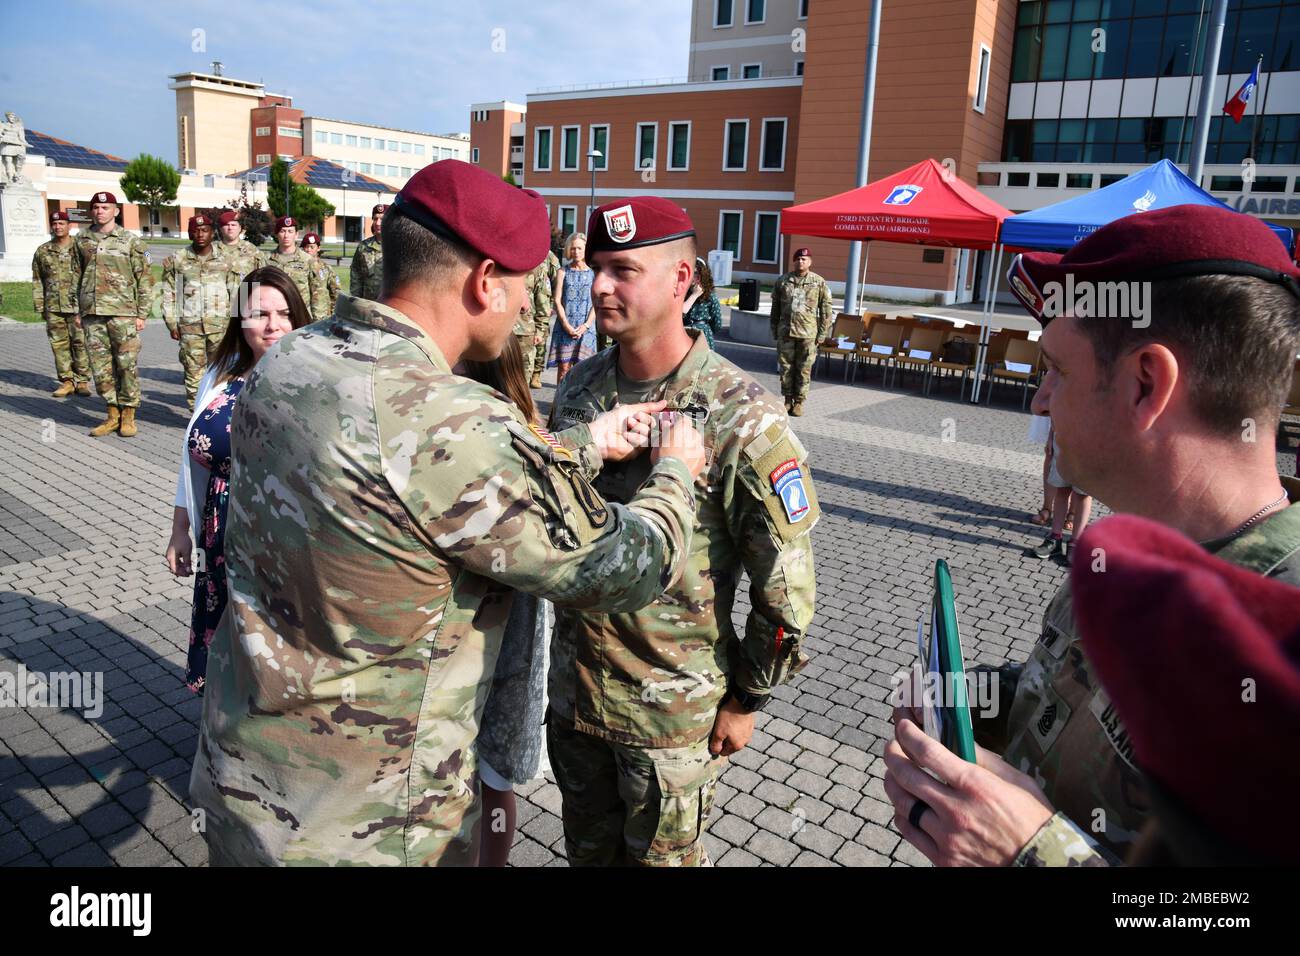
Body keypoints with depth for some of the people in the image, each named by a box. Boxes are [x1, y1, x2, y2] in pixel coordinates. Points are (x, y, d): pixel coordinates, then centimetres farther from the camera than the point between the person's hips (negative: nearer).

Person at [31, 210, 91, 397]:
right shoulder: (43, 251, 10)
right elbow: (37, 281, 12)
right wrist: (39, 307, 7)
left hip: (78, 306, -3)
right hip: (53, 307, 3)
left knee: (80, 343, -1)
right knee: (59, 344, 4)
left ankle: (82, 381, 7)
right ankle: (67, 381, 11)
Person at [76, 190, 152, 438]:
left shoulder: (131, 241, 2)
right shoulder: (82, 240, 12)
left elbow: (144, 280, 1)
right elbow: (78, 276, 17)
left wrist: (141, 314, -4)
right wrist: (78, 311, 12)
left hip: (123, 313, -4)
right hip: (92, 313, 4)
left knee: (127, 365, -2)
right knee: (100, 367, 5)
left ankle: (128, 415, 8)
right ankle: (113, 415, 15)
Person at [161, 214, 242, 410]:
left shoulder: (225, 261, 7)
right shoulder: (177, 261, 7)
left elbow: (235, 295, 8)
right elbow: (169, 295, 8)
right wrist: (172, 324, 2)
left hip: (220, 325, 0)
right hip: (190, 326, 0)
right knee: (193, 372, 2)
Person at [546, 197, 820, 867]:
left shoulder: (743, 420, -21)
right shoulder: (579, 386, -2)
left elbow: (787, 585, -15)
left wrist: (746, 701, -8)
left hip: (674, 710, -5)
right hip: (571, 688, 6)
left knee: (660, 854, 18)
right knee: (587, 848, 25)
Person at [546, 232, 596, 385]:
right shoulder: (564, 272, 7)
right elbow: (557, 301, 2)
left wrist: (586, 325, -9)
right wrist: (566, 325, -9)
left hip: (585, 327, 0)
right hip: (565, 325, 0)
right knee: (563, 366, -3)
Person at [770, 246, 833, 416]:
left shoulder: (819, 282, 0)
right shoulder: (783, 281, 6)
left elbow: (827, 309, 2)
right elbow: (775, 307, 12)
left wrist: (823, 333, -3)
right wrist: (775, 330, 9)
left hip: (808, 334, -2)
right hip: (786, 332, 2)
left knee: (804, 369, 2)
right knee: (786, 367, 7)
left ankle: (799, 402, 12)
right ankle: (788, 399, 20)